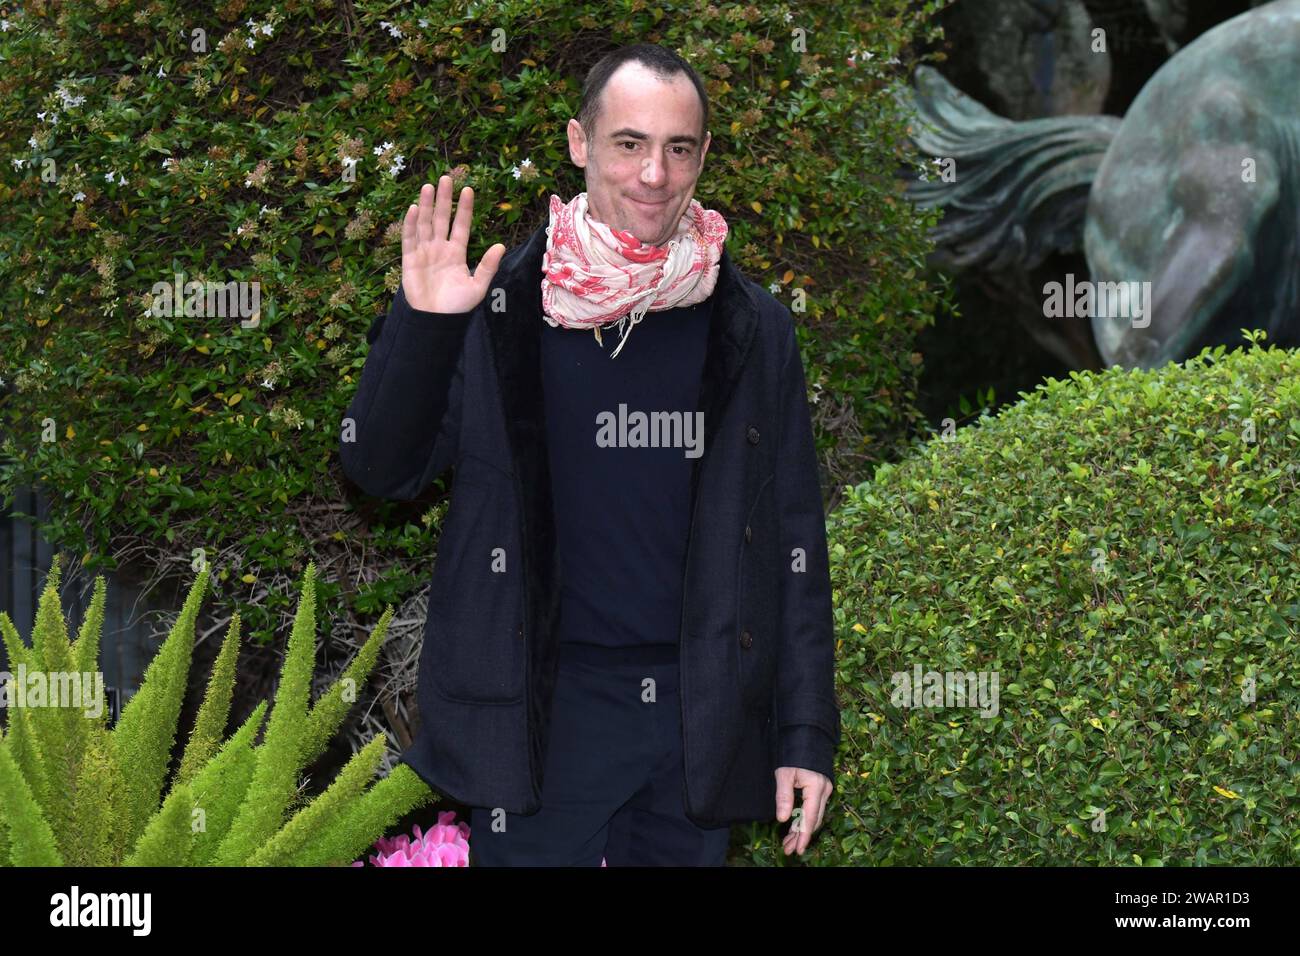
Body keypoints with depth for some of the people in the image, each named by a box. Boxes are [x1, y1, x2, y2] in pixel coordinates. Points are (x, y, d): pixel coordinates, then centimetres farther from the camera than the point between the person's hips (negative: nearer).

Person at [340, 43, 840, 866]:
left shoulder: (750, 328, 4)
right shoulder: (504, 306, -2)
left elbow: (794, 542, 6)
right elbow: (383, 470, -4)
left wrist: (807, 732, 2)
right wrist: (422, 327, -20)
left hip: (700, 711, 2)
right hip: (540, 714, -2)